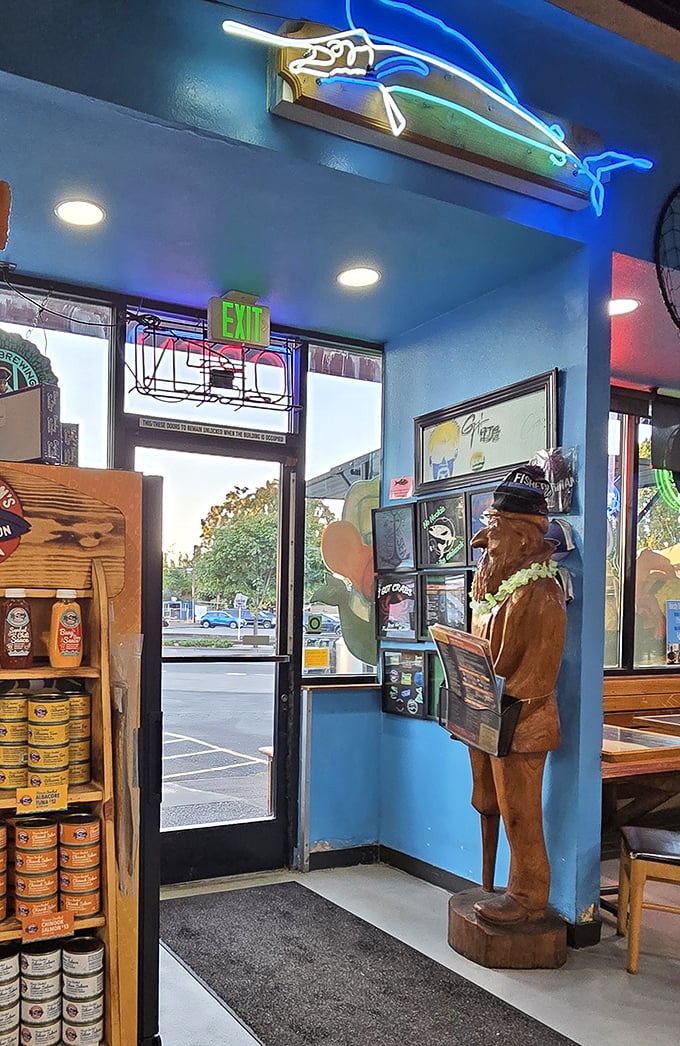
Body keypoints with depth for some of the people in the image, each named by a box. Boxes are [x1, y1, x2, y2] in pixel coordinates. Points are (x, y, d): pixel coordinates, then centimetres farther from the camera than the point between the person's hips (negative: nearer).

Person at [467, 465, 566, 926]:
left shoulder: (540, 594, -18)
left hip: (519, 723, -9)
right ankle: (492, 886, 34)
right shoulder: (493, 585, 11)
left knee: (520, 813, 3)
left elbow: (540, 668, -21)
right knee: (489, 806, 19)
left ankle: (528, 898, 20)